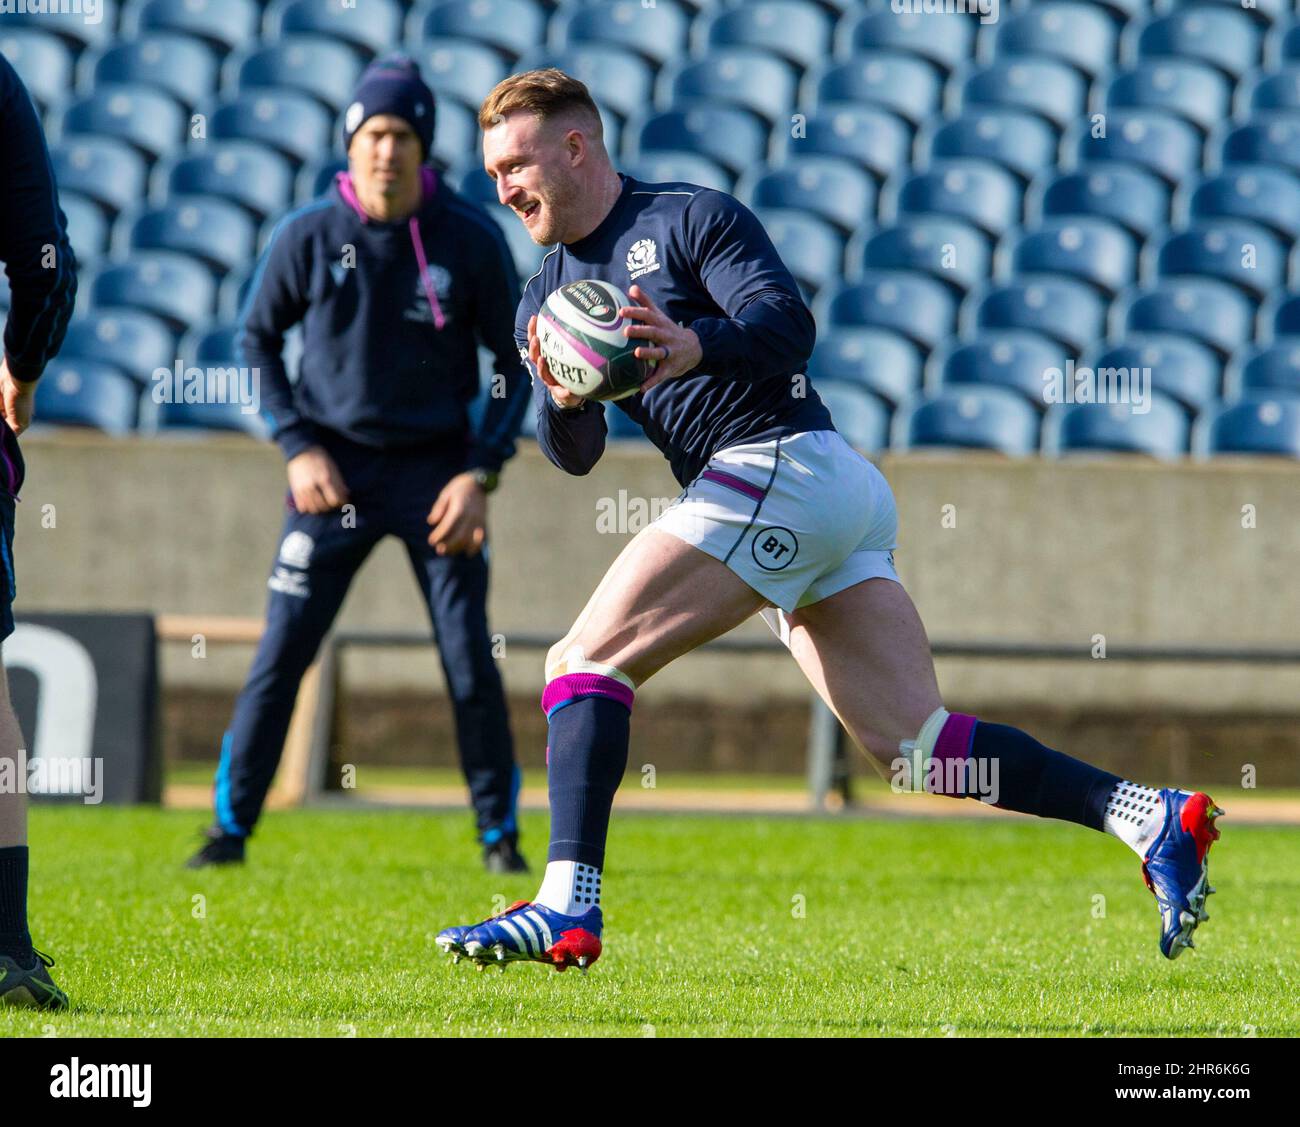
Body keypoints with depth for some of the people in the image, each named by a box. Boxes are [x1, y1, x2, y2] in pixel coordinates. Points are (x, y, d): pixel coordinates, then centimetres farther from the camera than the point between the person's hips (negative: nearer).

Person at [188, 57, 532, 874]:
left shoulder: (472, 239, -7)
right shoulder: (308, 237, -6)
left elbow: (516, 360, 1)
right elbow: (257, 339, 8)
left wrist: (481, 474, -9)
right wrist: (298, 448, -3)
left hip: (436, 468, 0)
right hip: (335, 468, 1)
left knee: (470, 659, -4)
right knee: (282, 651, -3)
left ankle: (500, 835, 11)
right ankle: (231, 827, 6)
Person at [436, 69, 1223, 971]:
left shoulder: (690, 219, 0)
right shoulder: (547, 301, 21)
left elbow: (788, 322, -15)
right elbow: (575, 453, 9)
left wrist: (695, 348, -34)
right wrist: (562, 399, -14)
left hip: (780, 465, -9)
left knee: (585, 660, -13)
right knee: (919, 747, 1)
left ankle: (567, 908, -20)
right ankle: (1151, 819, -3)